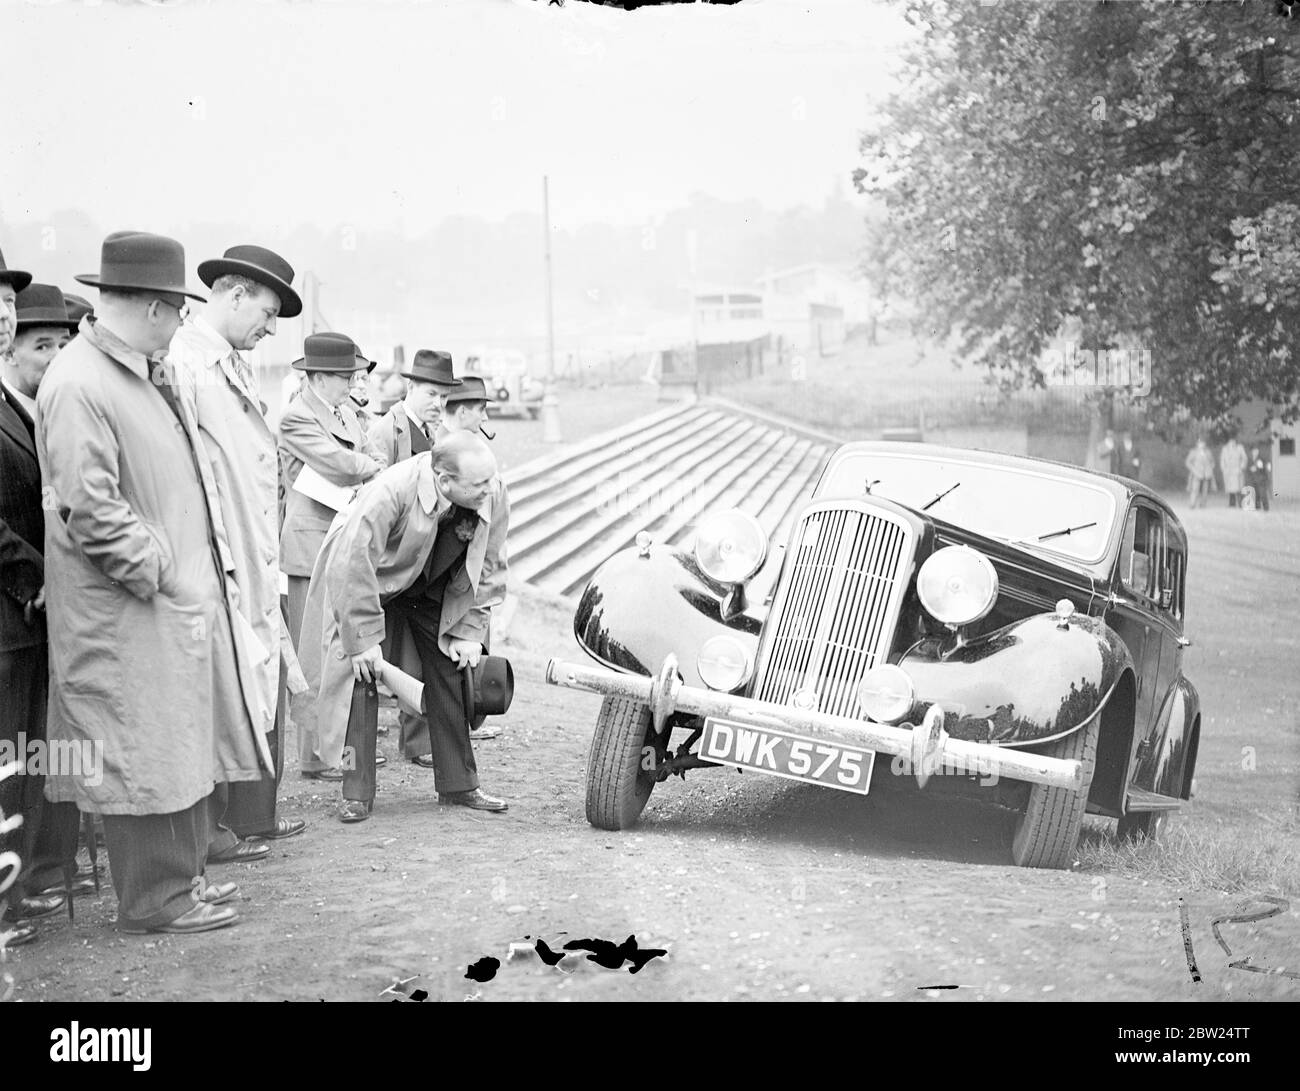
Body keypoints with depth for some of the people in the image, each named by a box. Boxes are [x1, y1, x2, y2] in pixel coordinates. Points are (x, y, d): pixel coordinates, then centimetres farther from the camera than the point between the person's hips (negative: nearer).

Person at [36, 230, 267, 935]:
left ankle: (180, 879, 29)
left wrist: (216, 562, 12)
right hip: (127, 616, -9)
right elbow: (89, 509, -22)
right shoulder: (76, 386, -18)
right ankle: (154, 901, 12)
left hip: (187, 598, 9)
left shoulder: (152, 372, 11)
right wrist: (162, 572, -17)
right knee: (145, 754, 1)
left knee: (190, 745, 16)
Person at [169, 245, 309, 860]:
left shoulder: (232, 364, 15)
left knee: (264, 687, 15)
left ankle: (253, 815, 26)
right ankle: (207, 830, 8)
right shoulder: (185, 360, -16)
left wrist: (265, 562, 16)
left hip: (255, 565, 10)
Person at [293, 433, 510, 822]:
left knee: (452, 676, 0)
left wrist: (469, 631, -9)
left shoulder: (493, 497, -22)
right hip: (374, 583, -5)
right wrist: (364, 640, -30)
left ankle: (459, 785, 12)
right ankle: (357, 794, -6)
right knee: (361, 675, -13)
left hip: (436, 592, 5)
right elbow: (352, 566, -34)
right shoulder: (391, 492, -38)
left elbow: (489, 569, -7)